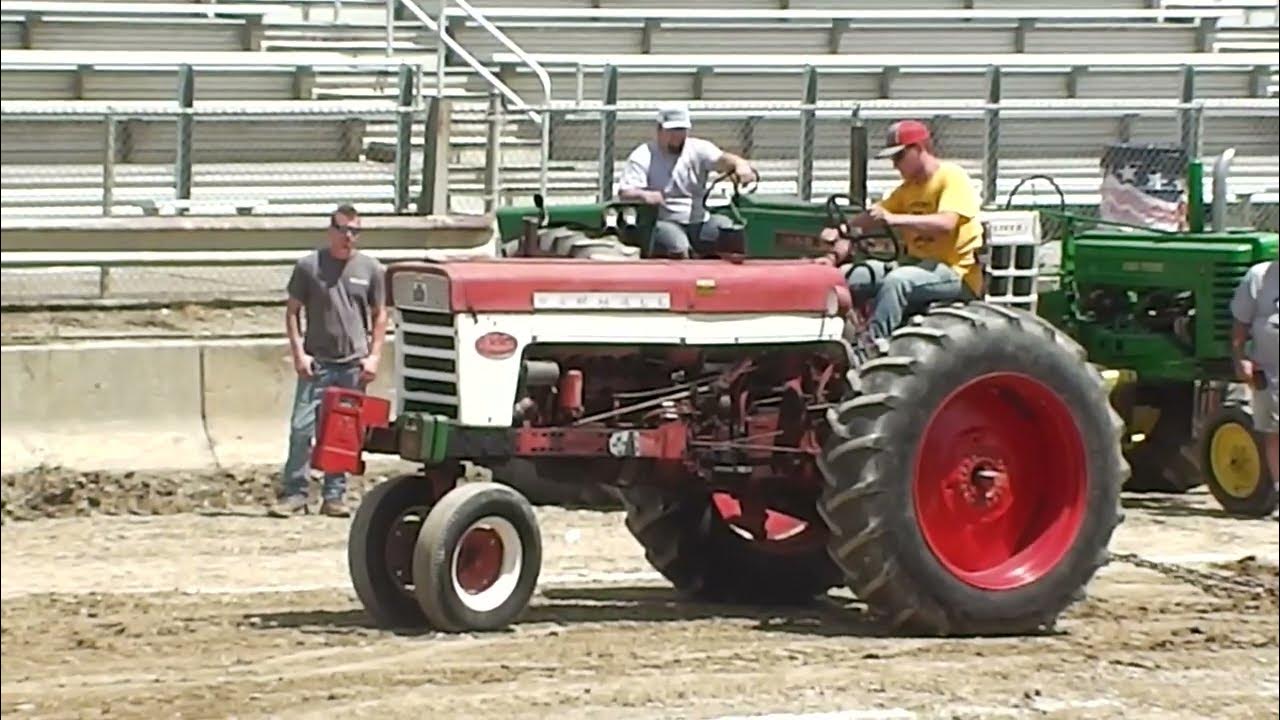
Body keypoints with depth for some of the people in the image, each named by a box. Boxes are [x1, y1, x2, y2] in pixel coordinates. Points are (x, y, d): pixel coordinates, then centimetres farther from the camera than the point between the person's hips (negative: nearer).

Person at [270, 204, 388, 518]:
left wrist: (374, 356, 1)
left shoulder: (371, 269, 7)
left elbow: (379, 316, 11)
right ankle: (294, 493, -3)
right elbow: (292, 311, 5)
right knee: (302, 427, -7)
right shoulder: (309, 266, 2)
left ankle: (335, 495, 12)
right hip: (317, 363, -1)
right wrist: (298, 352, -4)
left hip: (354, 365, 1)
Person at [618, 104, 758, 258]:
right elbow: (625, 193, -9)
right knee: (678, 249, -36)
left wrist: (740, 164, -37)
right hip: (664, 222, -4)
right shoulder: (642, 157, 1)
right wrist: (644, 195, -35)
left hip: (699, 221, 4)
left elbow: (721, 160, -11)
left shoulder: (698, 149, 8)